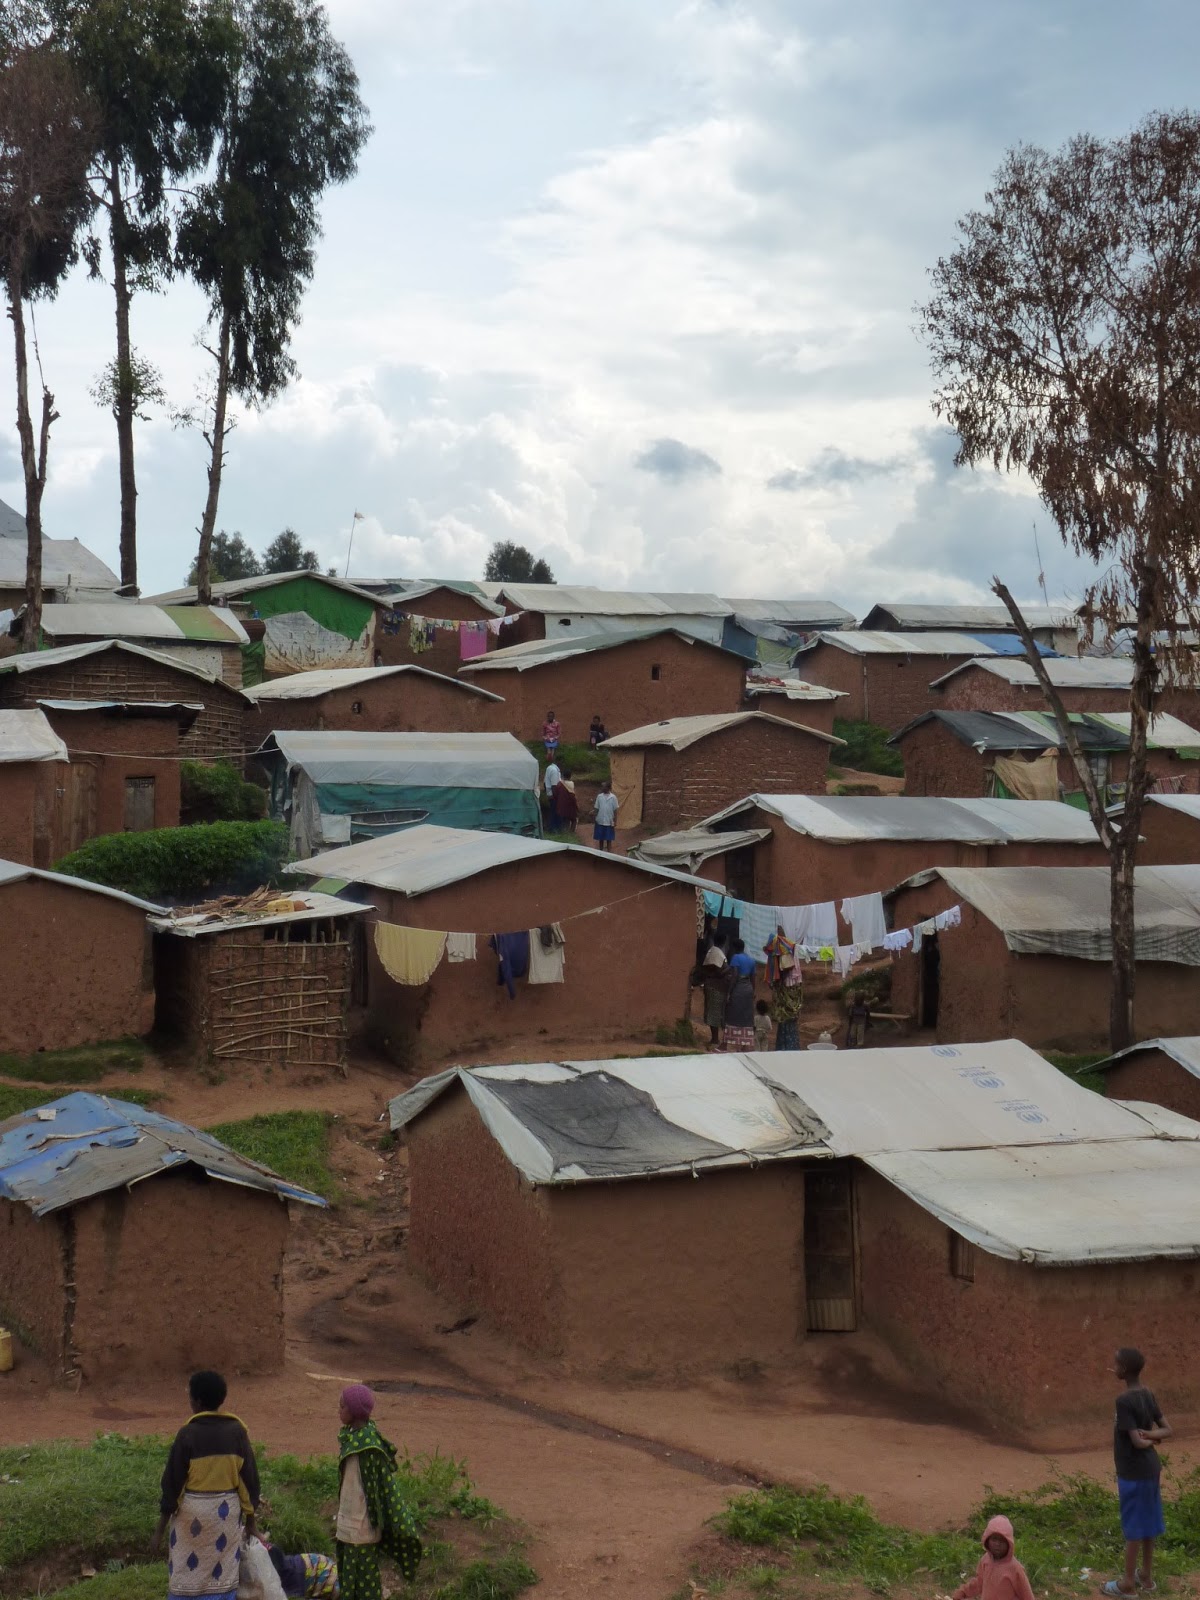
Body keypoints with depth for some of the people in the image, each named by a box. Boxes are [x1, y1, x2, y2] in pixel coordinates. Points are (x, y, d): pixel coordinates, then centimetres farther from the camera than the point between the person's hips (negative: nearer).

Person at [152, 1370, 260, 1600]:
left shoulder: (188, 1434, -13)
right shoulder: (237, 1431, -4)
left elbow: (172, 1482, -9)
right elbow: (250, 1477, 1)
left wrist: (160, 1530, -2)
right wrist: (250, 1517, 13)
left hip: (193, 1512, -3)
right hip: (227, 1510, 3)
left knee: (187, 1579, 6)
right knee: (223, 1577, 12)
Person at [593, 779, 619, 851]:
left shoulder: (613, 797, -6)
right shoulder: (599, 796, 1)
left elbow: (615, 810, -3)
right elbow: (597, 809, 5)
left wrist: (615, 822, -5)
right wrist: (594, 820, 3)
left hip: (609, 822, -3)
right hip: (600, 822, 3)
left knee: (609, 840, 3)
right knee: (600, 839, 10)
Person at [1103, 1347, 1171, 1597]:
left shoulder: (1124, 1401, -23)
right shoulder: (1148, 1395, 3)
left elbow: (1137, 1442, -24)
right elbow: (1167, 1430, 6)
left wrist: (1149, 1439, -4)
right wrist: (1151, 1433, -11)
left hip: (1133, 1473, -8)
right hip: (1150, 1470, 8)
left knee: (1133, 1527, 3)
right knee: (1147, 1524, 17)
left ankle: (1128, 1583, 13)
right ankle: (1146, 1576, 28)